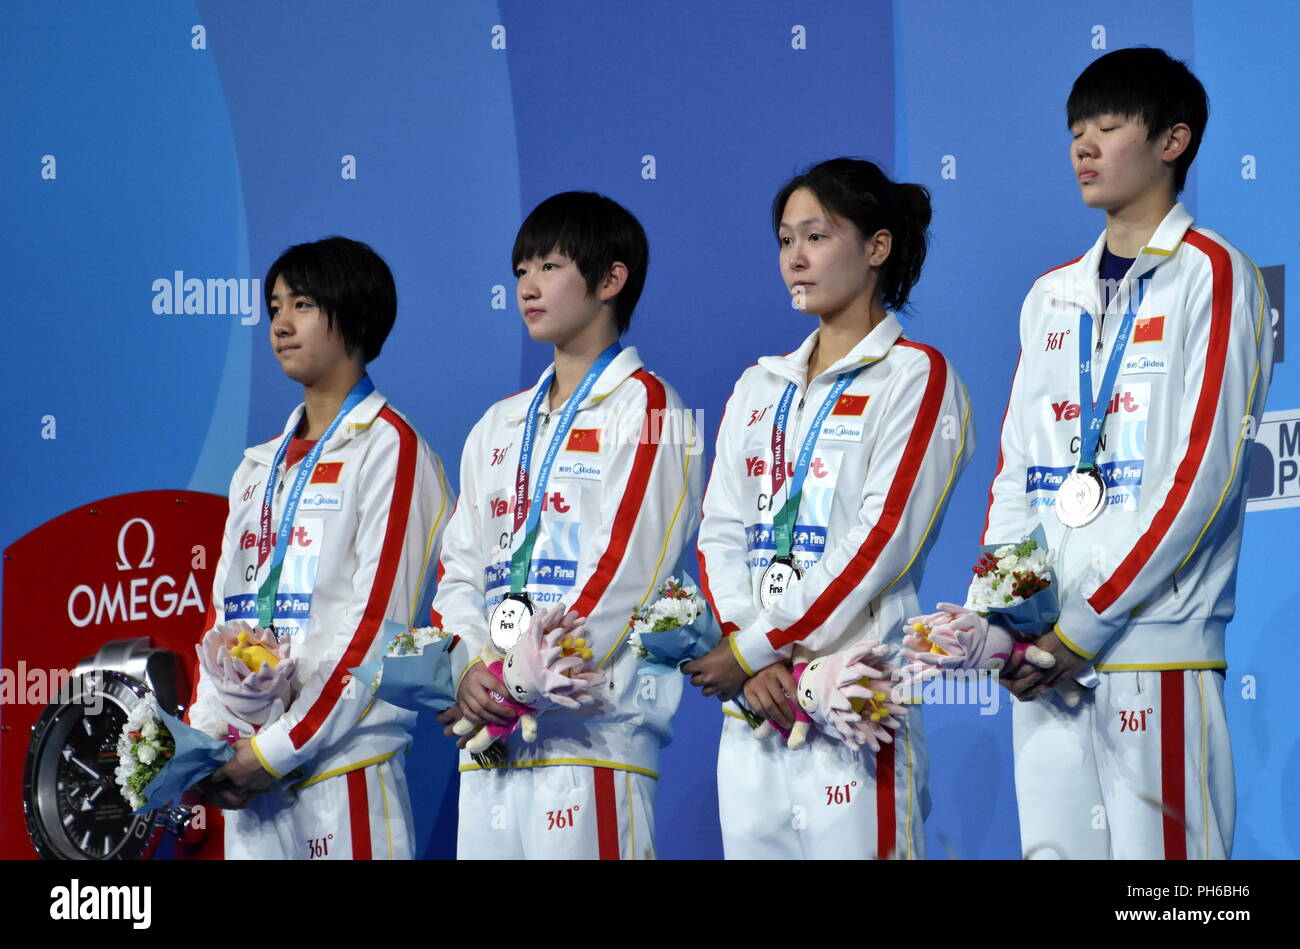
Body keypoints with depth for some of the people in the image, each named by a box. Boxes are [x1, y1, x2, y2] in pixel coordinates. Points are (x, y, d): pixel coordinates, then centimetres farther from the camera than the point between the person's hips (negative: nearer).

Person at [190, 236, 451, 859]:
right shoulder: (259, 468, 18)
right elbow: (224, 613, 17)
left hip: (343, 767, -6)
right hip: (249, 775, 6)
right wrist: (204, 739, 2)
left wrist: (277, 747, -14)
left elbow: (377, 619, -11)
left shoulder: (388, 447, -4)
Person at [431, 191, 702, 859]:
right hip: (490, 731, 7)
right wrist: (469, 671, -4)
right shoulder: (499, 427, 21)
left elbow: (625, 571, -11)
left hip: (592, 724, -7)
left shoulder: (644, 407, -1)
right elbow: (459, 567, 16)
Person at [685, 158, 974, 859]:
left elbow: (883, 539, -11)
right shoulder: (759, 388, 18)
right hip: (752, 698, 6)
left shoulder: (917, 376, -1)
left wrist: (755, 647, -12)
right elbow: (720, 534, 9)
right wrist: (752, 660, -8)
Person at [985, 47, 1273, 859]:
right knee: (1053, 843, 4)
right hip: (1045, 651, 6)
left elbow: (1204, 471, -10)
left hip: (1156, 642, -6)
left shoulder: (1212, 275, -1)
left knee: (1157, 845, -9)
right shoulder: (1053, 297, 19)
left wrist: (1086, 619, -13)